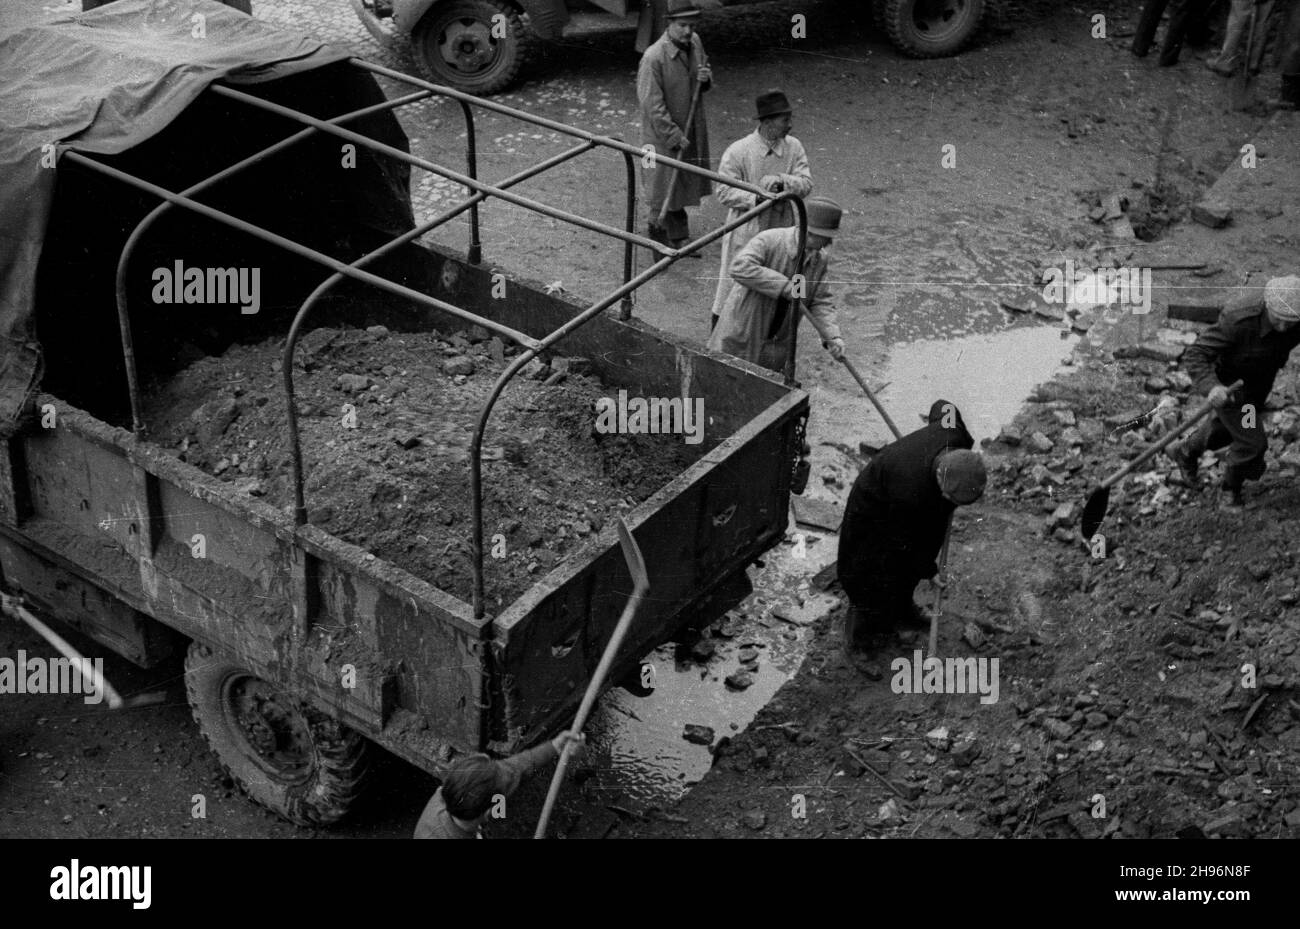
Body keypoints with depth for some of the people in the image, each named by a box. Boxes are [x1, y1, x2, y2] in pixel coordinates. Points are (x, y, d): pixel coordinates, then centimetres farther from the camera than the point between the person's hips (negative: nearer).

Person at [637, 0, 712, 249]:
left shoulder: (695, 43, 0)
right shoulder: (654, 57, -23)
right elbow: (652, 104, -21)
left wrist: (706, 78, -7)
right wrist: (675, 136, -20)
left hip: (691, 130, 7)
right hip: (662, 135, -7)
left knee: (684, 185, 17)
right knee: (662, 189, 4)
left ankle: (679, 240, 31)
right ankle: (659, 242, 19)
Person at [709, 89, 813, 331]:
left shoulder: (794, 147, -1)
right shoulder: (738, 151, -14)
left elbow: (806, 183, -8)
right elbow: (722, 191, -15)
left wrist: (780, 180, -28)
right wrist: (756, 198, -27)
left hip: (780, 231, 4)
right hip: (746, 232, -4)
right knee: (734, 286, 6)